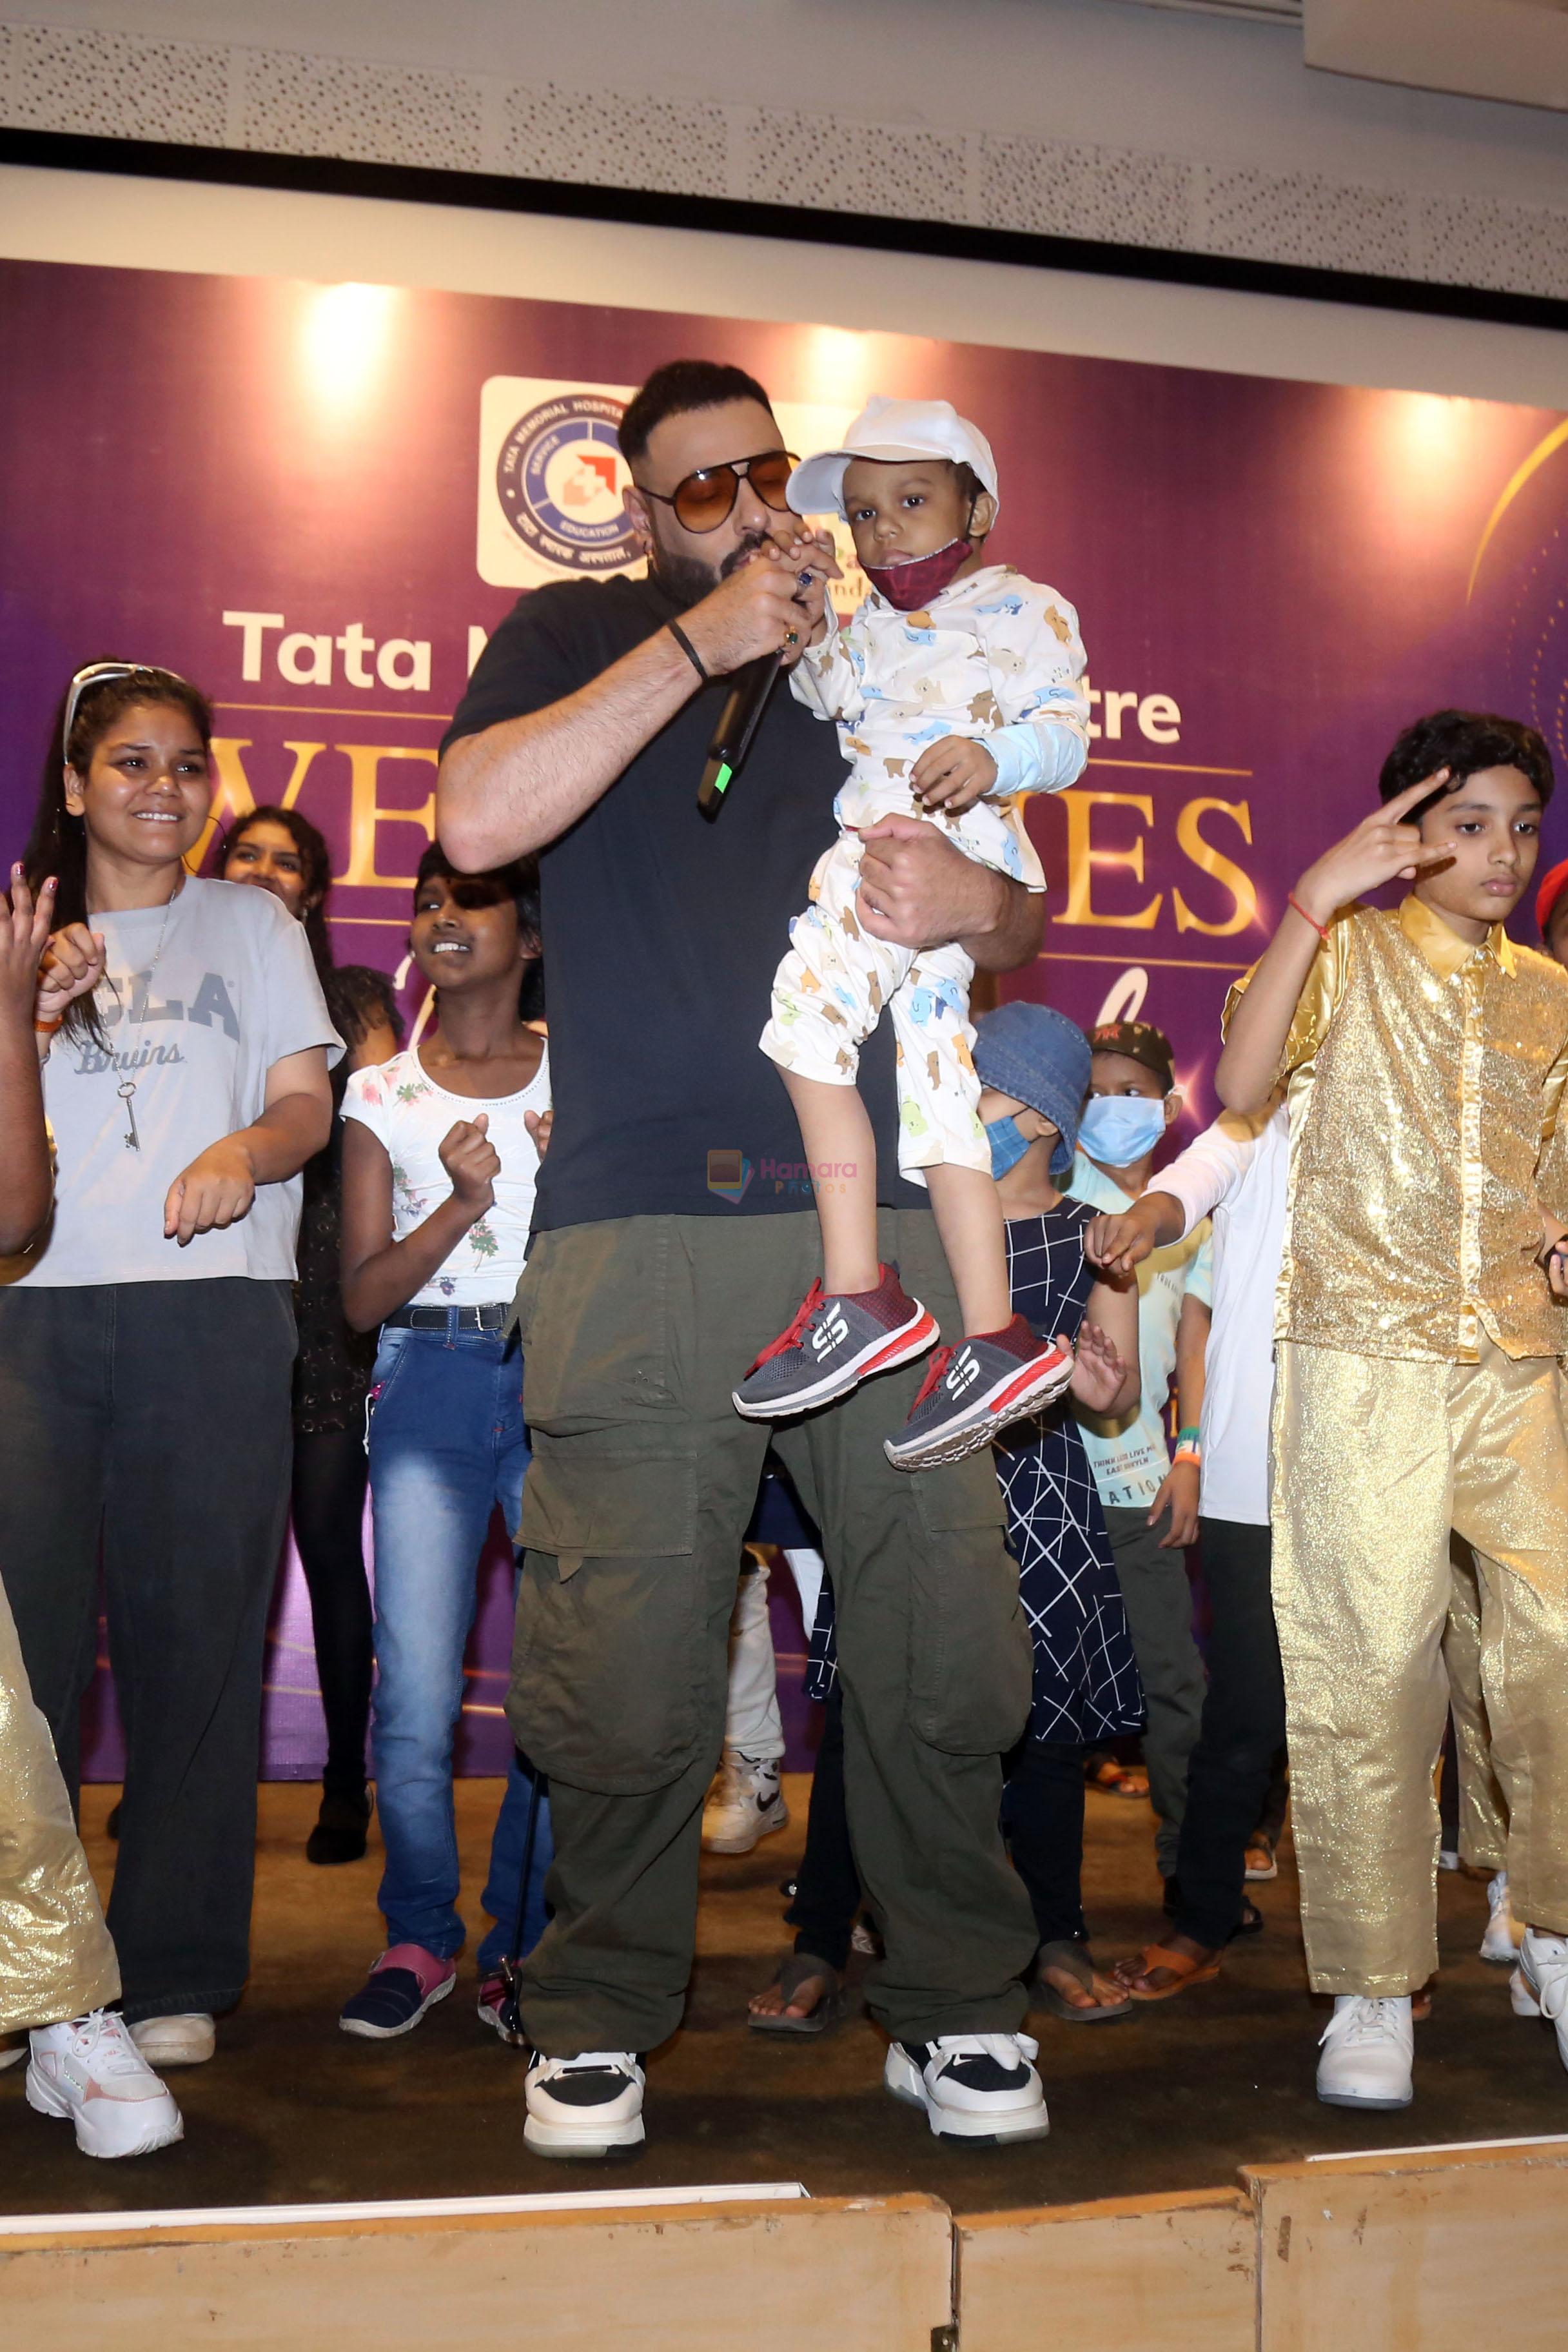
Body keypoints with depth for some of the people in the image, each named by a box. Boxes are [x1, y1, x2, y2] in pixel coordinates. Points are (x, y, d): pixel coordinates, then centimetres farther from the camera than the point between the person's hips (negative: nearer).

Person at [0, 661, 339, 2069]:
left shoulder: (250, 925, 17)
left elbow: (307, 1104, 7)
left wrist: (245, 1149, -15)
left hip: (214, 1311, -1)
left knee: (196, 1638, -2)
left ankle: (175, 1976, 6)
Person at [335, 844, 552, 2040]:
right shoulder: (382, 1094, 11)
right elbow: (363, 1297, 5)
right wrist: (461, 1201, -9)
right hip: (433, 1384, 0)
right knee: (416, 1697, -6)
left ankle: (525, 1942, 15)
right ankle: (419, 1934, 17)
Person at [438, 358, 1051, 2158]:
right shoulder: (575, 638, 14)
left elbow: (1014, 933, 21)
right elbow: (477, 819, -7)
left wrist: (980, 900, -4)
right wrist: (697, 642, -7)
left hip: (879, 1219, 3)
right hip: (636, 1229, -2)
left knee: (944, 1640, 1)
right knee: (622, 1675, -2)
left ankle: (955, 2006, 20)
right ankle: (599, 2018, 20)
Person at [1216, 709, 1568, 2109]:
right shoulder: (1351, 951, 3)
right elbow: (1242, 1085, -15)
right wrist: (1315, 898, -17)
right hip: (1366, 1351, -4)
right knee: (1368, 1666, -2)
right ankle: (1373, 1987, 10)